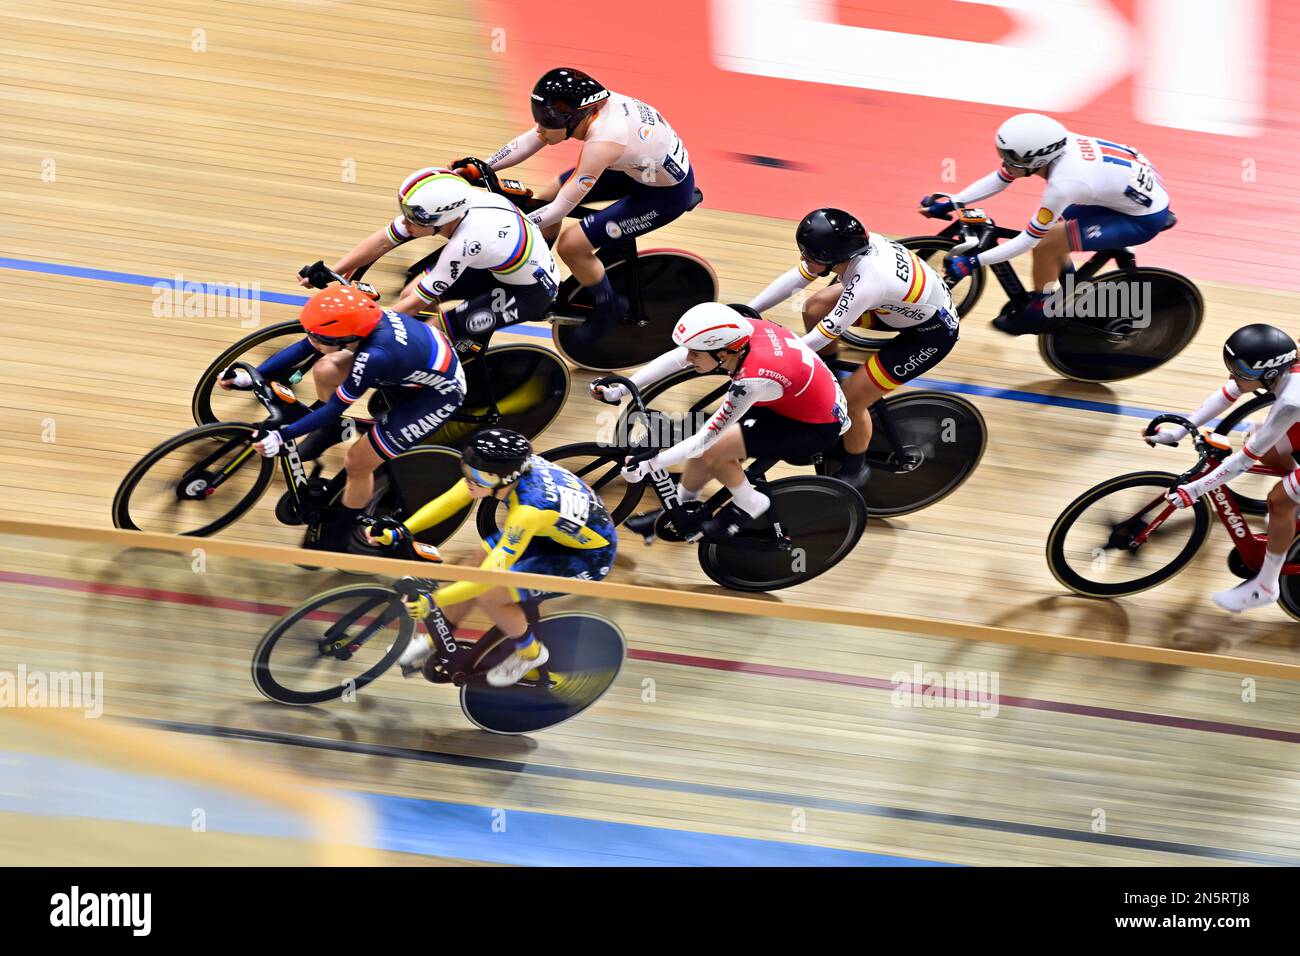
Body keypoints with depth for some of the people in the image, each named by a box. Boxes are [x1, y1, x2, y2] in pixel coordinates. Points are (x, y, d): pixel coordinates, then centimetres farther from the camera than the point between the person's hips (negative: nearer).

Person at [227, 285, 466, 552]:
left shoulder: (374, 357, -40)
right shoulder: (358, 317, -20)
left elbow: (335, 407, -27)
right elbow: (303, 347, -6)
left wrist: (282, 436, -23)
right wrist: (252, 377, -6)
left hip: (437, 396, -7)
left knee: (357, 463, -2)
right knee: (325, 372, -1)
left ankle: (338, 538, 24)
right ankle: (331, 430, 30)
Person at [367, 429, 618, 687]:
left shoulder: (528, 510, -40)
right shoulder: (508, 466, -21)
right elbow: (449, 500, -11)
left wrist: (432, 601, -29)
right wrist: (401, 531, -19)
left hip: (587, 557, -7)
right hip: (551, 533, 7)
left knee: (489, 595, -14)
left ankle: (530, 653, 13)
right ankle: (437, 638, 26)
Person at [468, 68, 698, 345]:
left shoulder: (602, 143, -37)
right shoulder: (586, 104, -16)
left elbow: (561, 209, -31)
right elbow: (526, 142, -4)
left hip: (667, 193, -8)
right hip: (643, 167, 8)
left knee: (571, 245, -13)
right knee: (547, 197, 9)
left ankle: (608, 307, 14)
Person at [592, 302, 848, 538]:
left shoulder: (752, 380, -37)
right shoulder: (736, 332, -19)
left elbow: (708, 437, -27)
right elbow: (675, 359, -7)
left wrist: (650, 463, -22)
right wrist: (619, 390, -7)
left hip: (815, 428, -7)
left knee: (710, 450, -15)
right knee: (703, 444, 1)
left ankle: (751, 508, 8)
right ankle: (682, 508, 24)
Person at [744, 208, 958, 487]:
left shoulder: (865, 283, -39)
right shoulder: (850, 245, -19)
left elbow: (818, 338, -31)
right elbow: (793, 279, -6)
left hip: (932, 333, -8)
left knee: (850, 400, -7)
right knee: (816, 307, 2)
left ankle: (854, 470, 19)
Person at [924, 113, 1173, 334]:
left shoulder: (1064, 184, -33)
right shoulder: (1048, 145, -14)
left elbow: (1029, 240, -22)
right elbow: (998, 178, 0)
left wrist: (972, 262, -19)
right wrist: (950, 202, -3)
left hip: (1144, 219, -8)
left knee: (1045, 244, -13)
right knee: (1048, 227, 14)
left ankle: (1036, 315, 10)